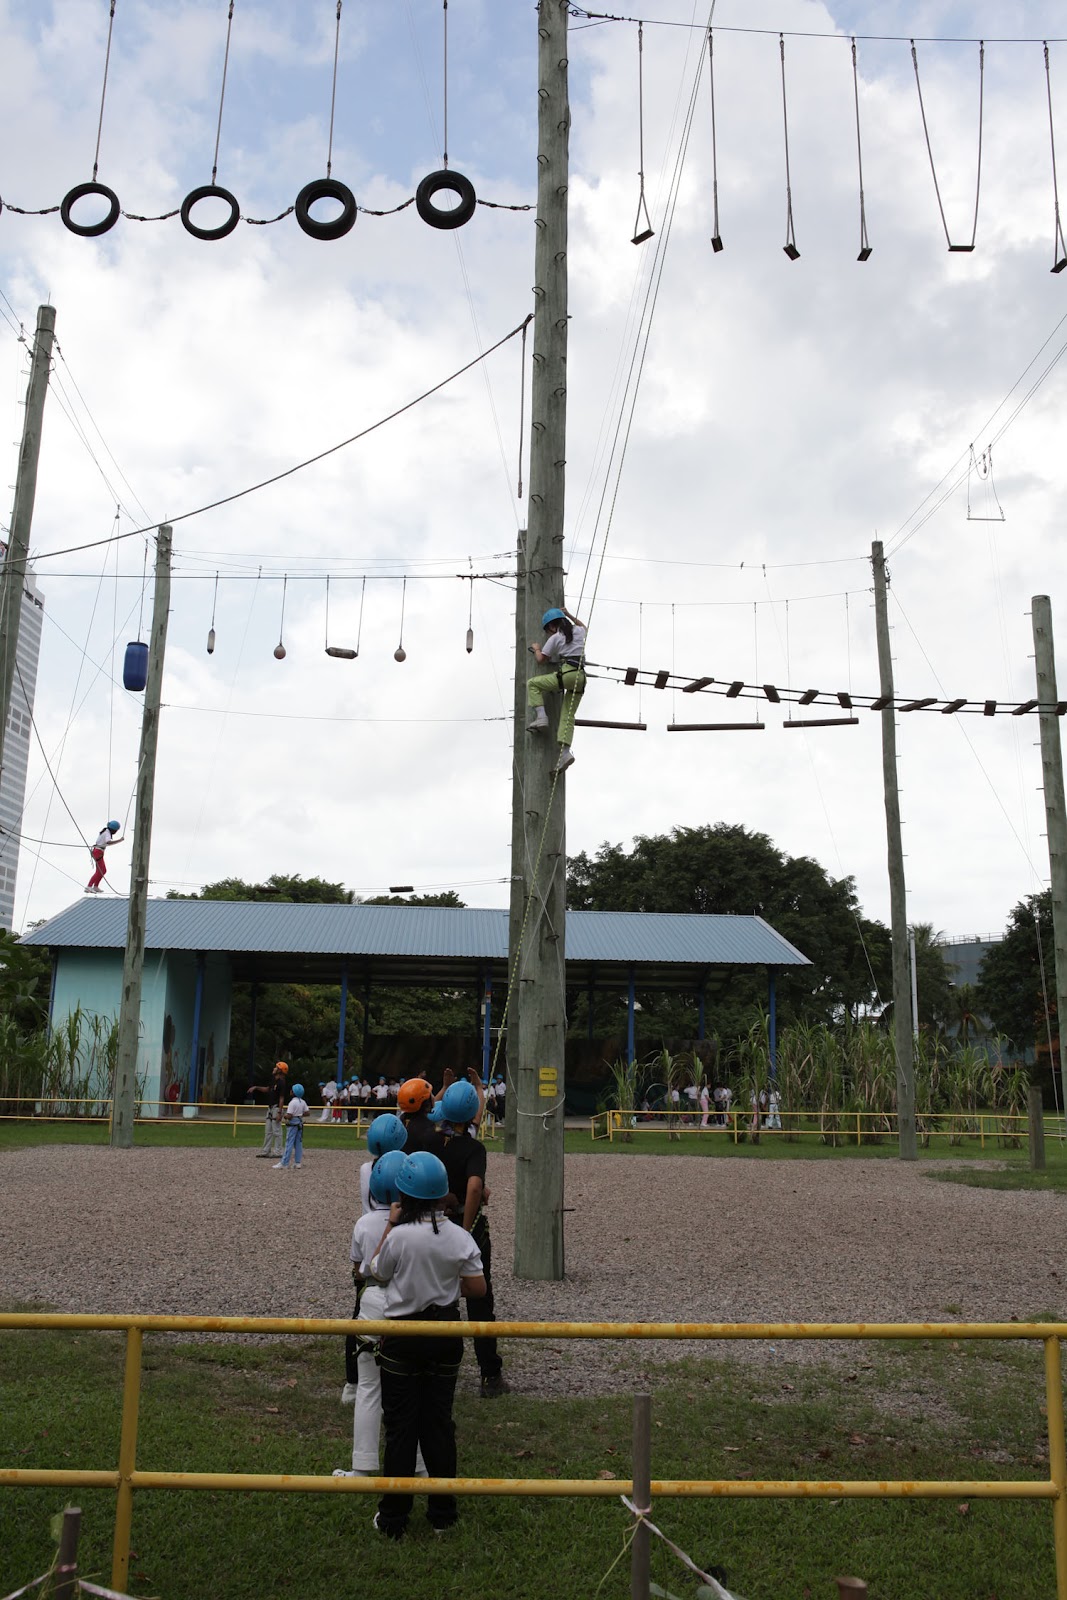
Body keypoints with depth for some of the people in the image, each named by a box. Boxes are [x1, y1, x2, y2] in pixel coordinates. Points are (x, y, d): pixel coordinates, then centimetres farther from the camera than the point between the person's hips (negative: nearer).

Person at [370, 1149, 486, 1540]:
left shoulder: (399, 1236, -20)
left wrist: (389, 1226, 1)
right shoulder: (460, 1238, -9)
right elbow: (477, 1288, -4)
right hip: (445, 1335, 3)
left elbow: (377, 1272, -1)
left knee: (400, 1426, 8)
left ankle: (393, 1518, 16)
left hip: (401, 1337, -3)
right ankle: (443, 1512, 23)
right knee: (439, 1422, 15)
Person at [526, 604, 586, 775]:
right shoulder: (578, 632, 20)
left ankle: (540, 717, -7)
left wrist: (536, 649, 28)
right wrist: (569, 615, 50)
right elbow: (583, 626, 47)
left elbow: (541, 660, 9)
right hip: (580, 676, 6)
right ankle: (565, 751, -12)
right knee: (568, 716, 3)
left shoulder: (555, 638, 4)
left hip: (566, 673, -6)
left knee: (532, 684, 9)